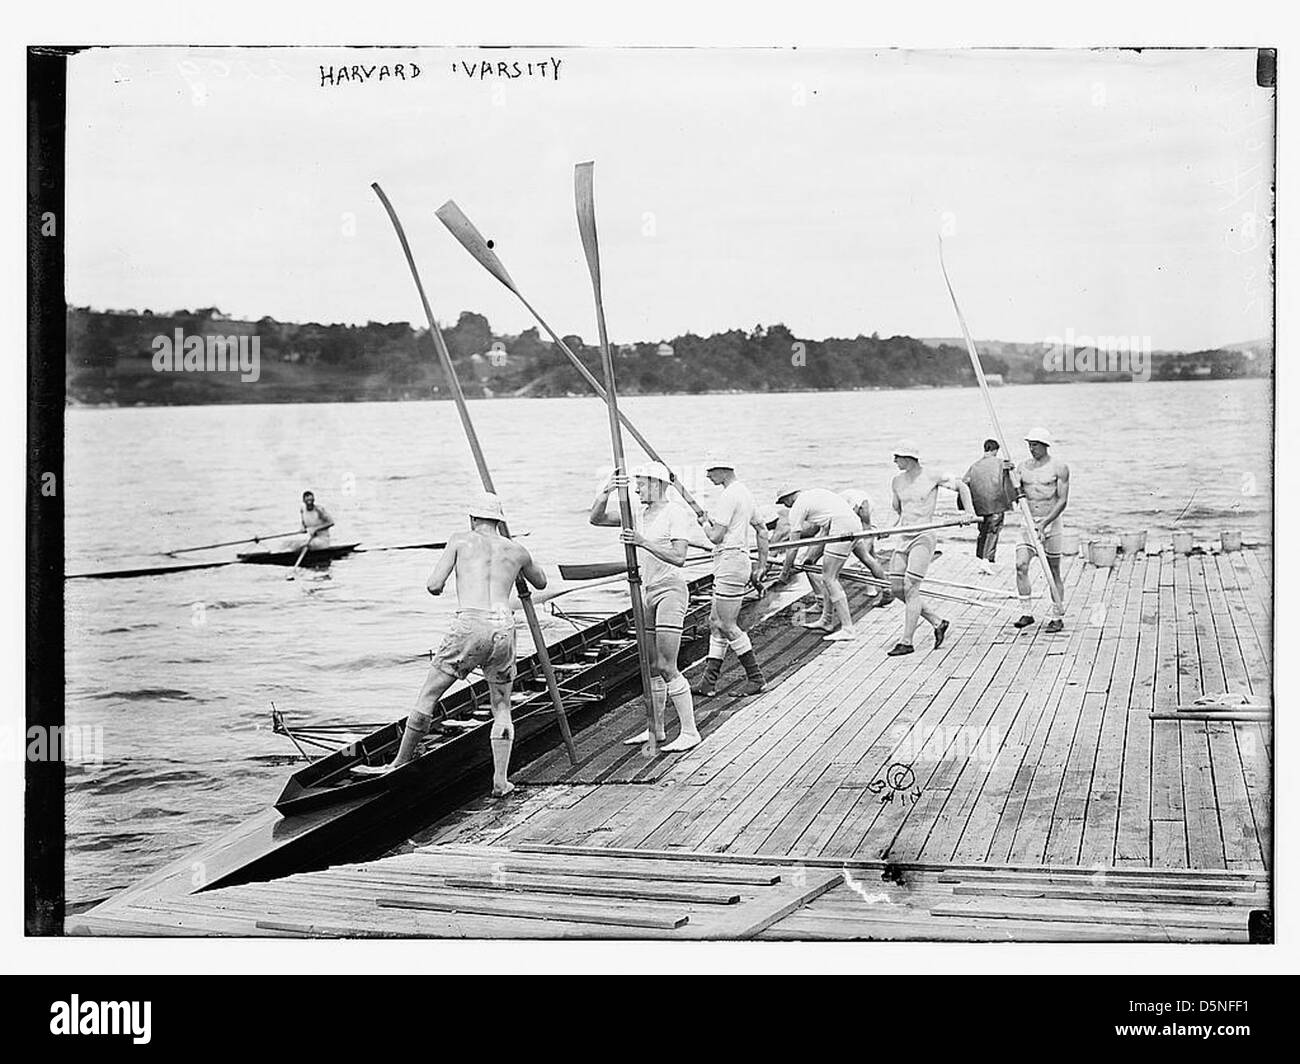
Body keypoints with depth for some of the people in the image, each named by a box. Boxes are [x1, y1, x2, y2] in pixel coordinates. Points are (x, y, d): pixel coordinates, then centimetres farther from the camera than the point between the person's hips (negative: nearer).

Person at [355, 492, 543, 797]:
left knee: (427, 697, 10)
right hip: (503, 630, 3)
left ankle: (399, 766, 18)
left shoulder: (461, 540, 12)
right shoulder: (515, 550, 21)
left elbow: (433, 586, 3)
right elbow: (541, 582, 41)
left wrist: (437, 584, 27)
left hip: (469, 627, -3)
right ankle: (501, 780, 7)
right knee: (501, 710, 18)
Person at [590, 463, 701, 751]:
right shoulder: (639, 514, 12)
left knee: (666, 667, -13)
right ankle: (656, 729, 19)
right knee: (651, 667, 11)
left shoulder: (677, 514, -10)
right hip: (646, 591, 8)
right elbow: (596, 519, 4)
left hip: (670, 589, -8)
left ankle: (690, 731, -8)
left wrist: (644, 542, -30)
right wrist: (605, 492, -14)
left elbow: (679, 558, -21)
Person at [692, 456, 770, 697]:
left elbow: (716, 537, -19)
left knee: (727, 626, -6)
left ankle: (755, 677, 0)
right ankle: (709, 681, 13)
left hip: (730, 563, -11)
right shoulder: (745, 493, 16)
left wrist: (705, 522, 3)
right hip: (736, 563, 11)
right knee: (715, 622, 12)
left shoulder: (728, 496, -16)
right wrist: (762, 564, 24)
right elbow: (762, 529, 22)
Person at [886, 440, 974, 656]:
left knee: (910, 588, -13)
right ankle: (937, 622, 18)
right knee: (898, 589, 3)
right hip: (904, 538, 7)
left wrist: (969, 512, -7)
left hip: (924, 537, -7)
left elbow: (961, 486, 2)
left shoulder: (932, 477, -7)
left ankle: (906, 642, -8)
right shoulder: (897, 482, 9)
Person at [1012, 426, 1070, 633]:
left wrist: (1045, 523, -20)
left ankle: (1058, 617, 13)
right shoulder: (1022, 467, 8)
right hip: (1028, 523, 4)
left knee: (1054, 572, 3)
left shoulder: (1059, 467, -5)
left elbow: (1062, 500, -10)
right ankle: (1026, 613, -5)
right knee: (1021, 566, -13)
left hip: (1051, 522, -4)